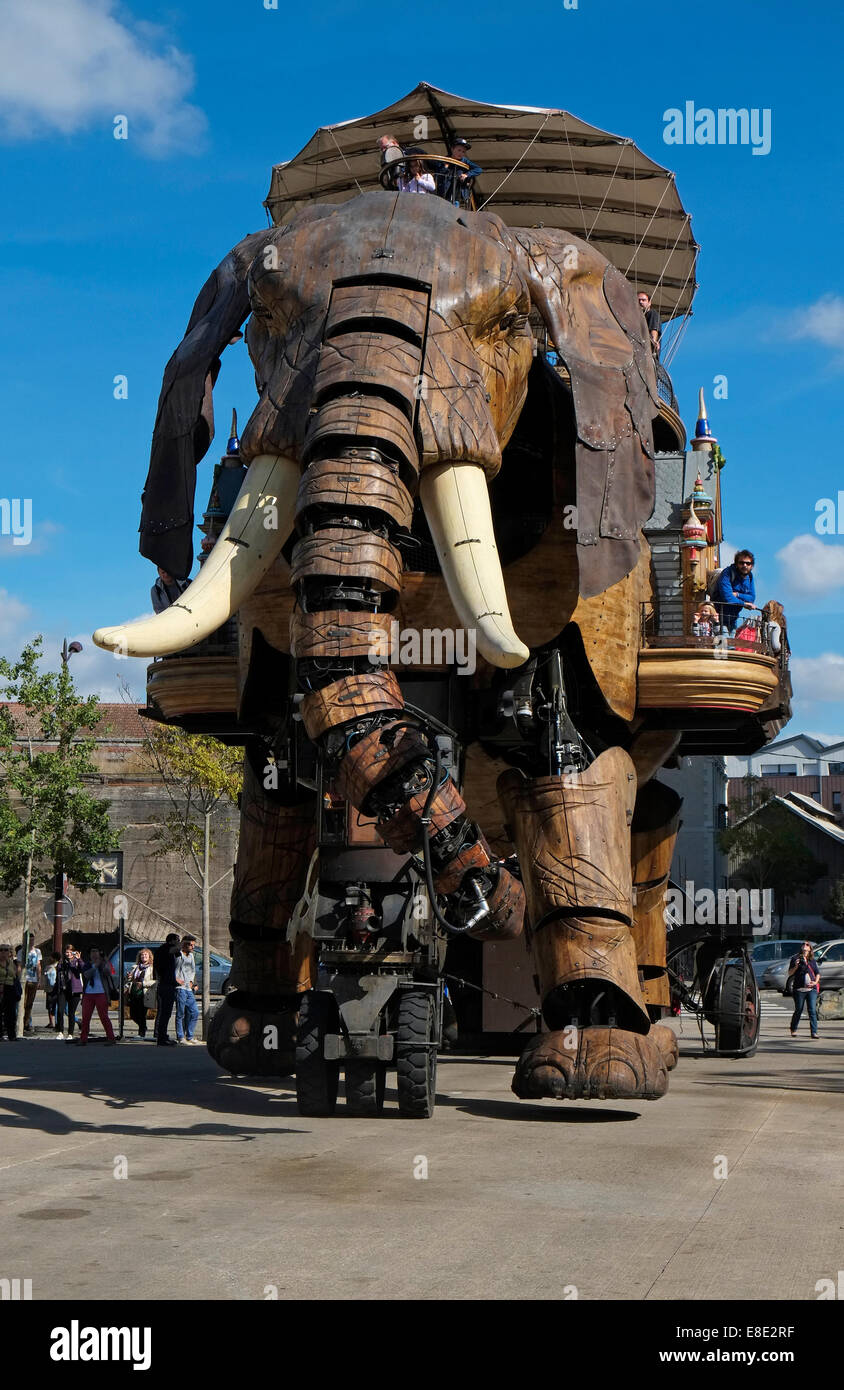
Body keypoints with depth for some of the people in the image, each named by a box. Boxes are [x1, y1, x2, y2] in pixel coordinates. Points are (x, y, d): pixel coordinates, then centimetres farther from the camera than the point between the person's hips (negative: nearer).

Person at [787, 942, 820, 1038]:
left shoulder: (812, 960, 13)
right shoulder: (795, 959, 3)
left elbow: (817, 973, 19)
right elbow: (790, 973, 1)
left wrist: (816, 982, 2)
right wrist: (796, 966, -15)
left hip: (812, 989, 2)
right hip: (799, 989, -2)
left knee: (812, 1010, -6)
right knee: (798, 1010, 5)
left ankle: (814, 1032, -5)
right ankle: (793, 1030, 24)